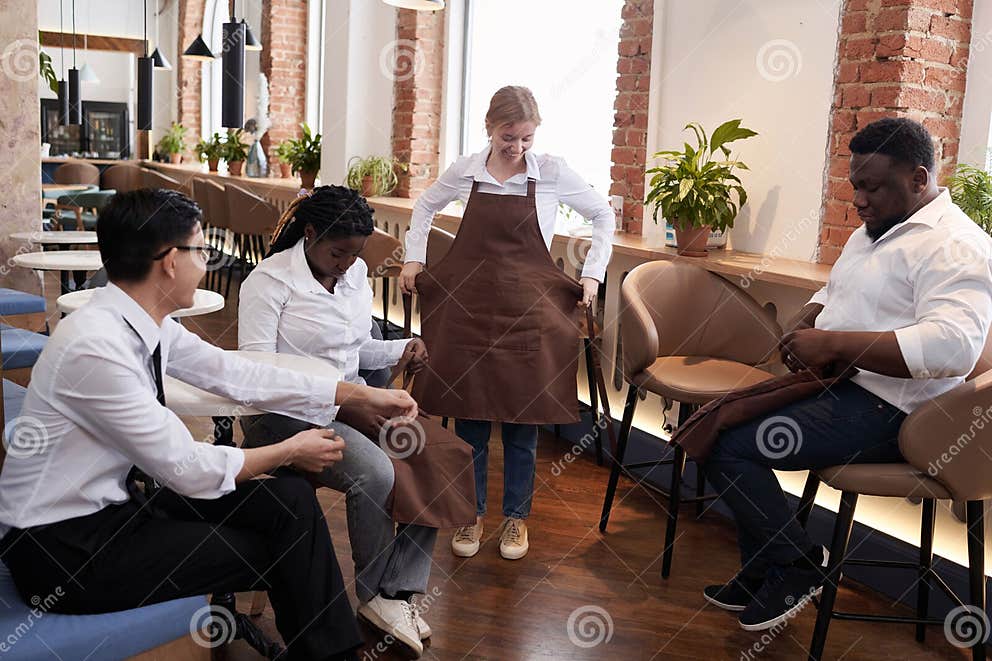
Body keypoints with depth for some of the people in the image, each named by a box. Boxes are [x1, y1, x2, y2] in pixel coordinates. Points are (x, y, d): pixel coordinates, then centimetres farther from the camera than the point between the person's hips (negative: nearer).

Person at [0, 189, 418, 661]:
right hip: (61, 546, -7)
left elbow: (237, 374, 4)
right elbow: (186, 469, -23)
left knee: (290, 499, -5)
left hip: (116, 502, 8)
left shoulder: (150, 324, -2)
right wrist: (290, 452, -8)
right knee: (274, 556, -10)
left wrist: (361, 397, 6)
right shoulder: (96, 347, -27)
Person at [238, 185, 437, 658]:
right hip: (285, 413, -7)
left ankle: (398, 591, -9)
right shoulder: (270, 280, -11)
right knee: (374, 473, -30)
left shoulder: (355, 273, 9)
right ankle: (374, 596, -5)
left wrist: (402, 350, 0)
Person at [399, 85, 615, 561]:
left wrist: (592, 274, 1)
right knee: (468, 414, 6)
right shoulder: (465, 171, 0)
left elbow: (603, 216, 7)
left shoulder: (552, 172, -5)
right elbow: (425, 207, 19)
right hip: (468, 303, 1)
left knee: (522, 416, 6)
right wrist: (414, 259, 11)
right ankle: (470, 514, 22)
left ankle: (516, 517, 23)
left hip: (528, 309, -1)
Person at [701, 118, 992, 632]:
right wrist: (804, 326, 2)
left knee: (728, 448, -18)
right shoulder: (872, 232, 16)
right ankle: (760, 577, 14)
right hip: (835, 383, 11)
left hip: (885, 410, -10)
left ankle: (797, 565, 4)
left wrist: (831, 343, -29)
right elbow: (829, 295, 27)